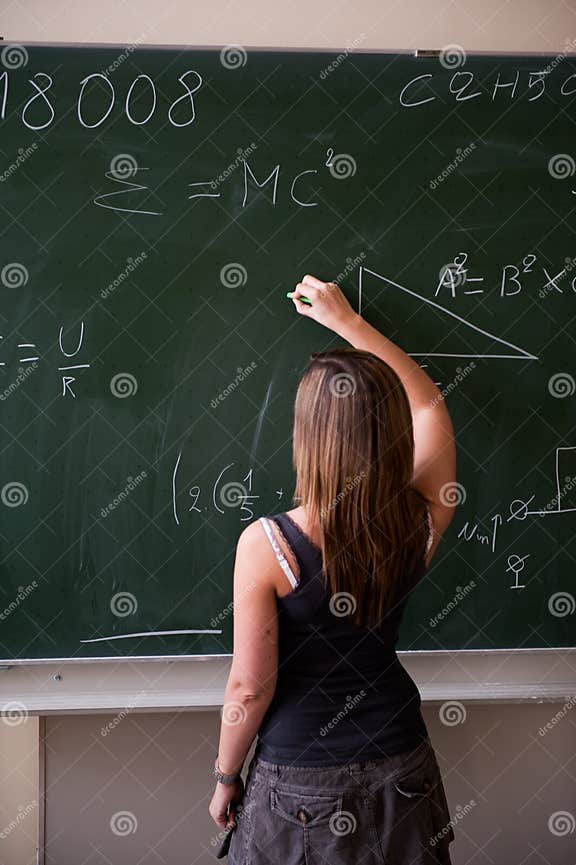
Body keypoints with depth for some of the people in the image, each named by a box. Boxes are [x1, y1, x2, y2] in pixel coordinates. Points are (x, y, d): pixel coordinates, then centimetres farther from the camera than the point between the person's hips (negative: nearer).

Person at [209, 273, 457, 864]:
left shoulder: (265, 544, -25)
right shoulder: (421, 526, -13)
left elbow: (250, 687, -18)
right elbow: (429, 405, 4)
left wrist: (225, 777, 0)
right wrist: (348, 322, 10)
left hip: (301, 784, -3)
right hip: (400, 767, 4)